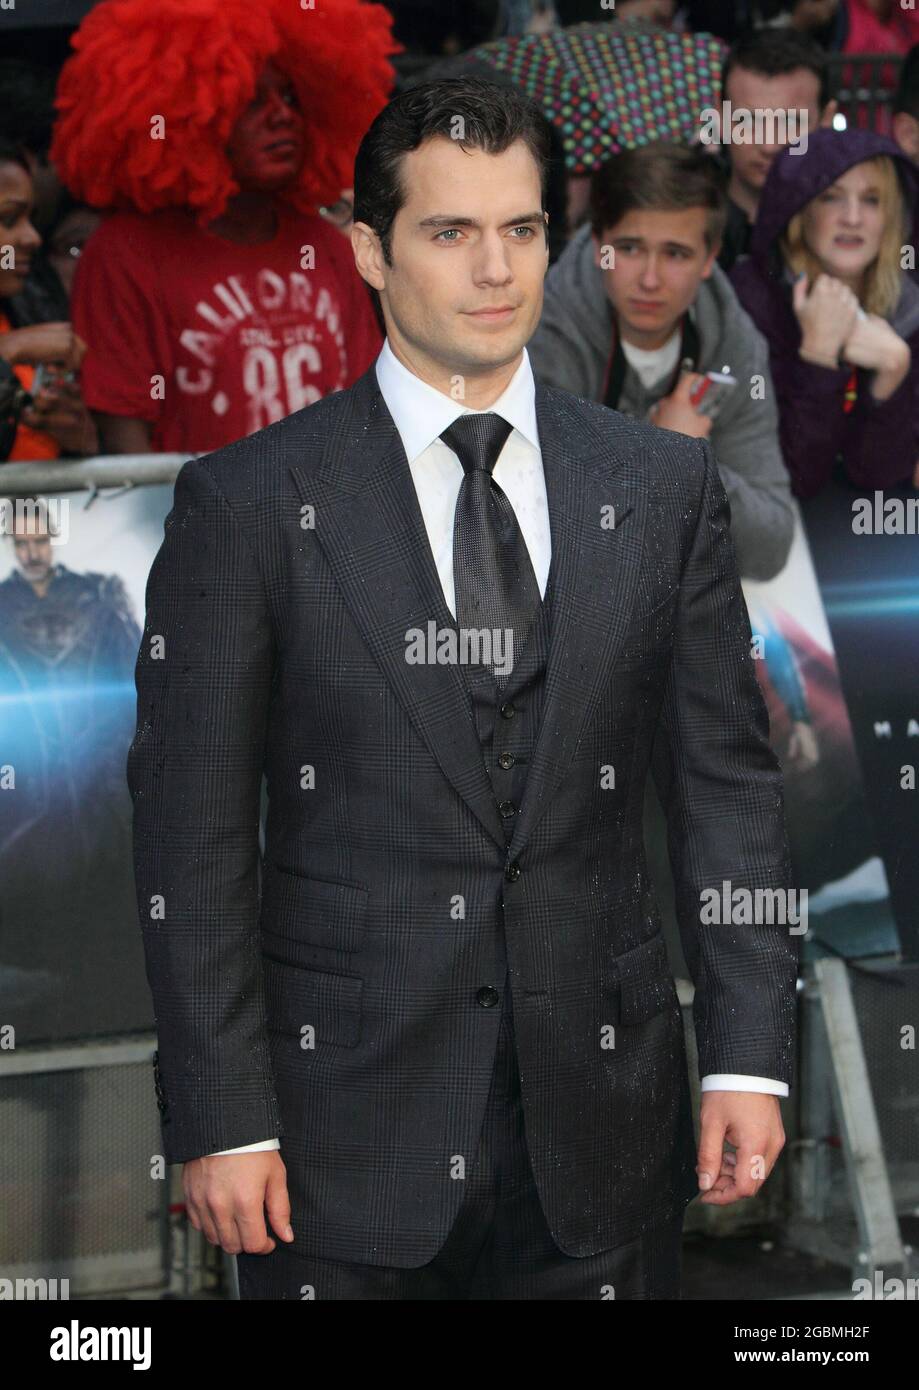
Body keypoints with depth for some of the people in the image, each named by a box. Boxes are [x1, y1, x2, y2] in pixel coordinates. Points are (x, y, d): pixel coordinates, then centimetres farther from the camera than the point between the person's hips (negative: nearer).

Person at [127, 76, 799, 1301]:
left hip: (601, 1130, 2)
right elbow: (193, 833, -3)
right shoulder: (249, 503, -2)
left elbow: (728, 783, 7)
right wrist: (220, 1121, -8)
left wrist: (748, 1057, -1)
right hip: (344, 1131, -2)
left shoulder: (664, 486, 6)